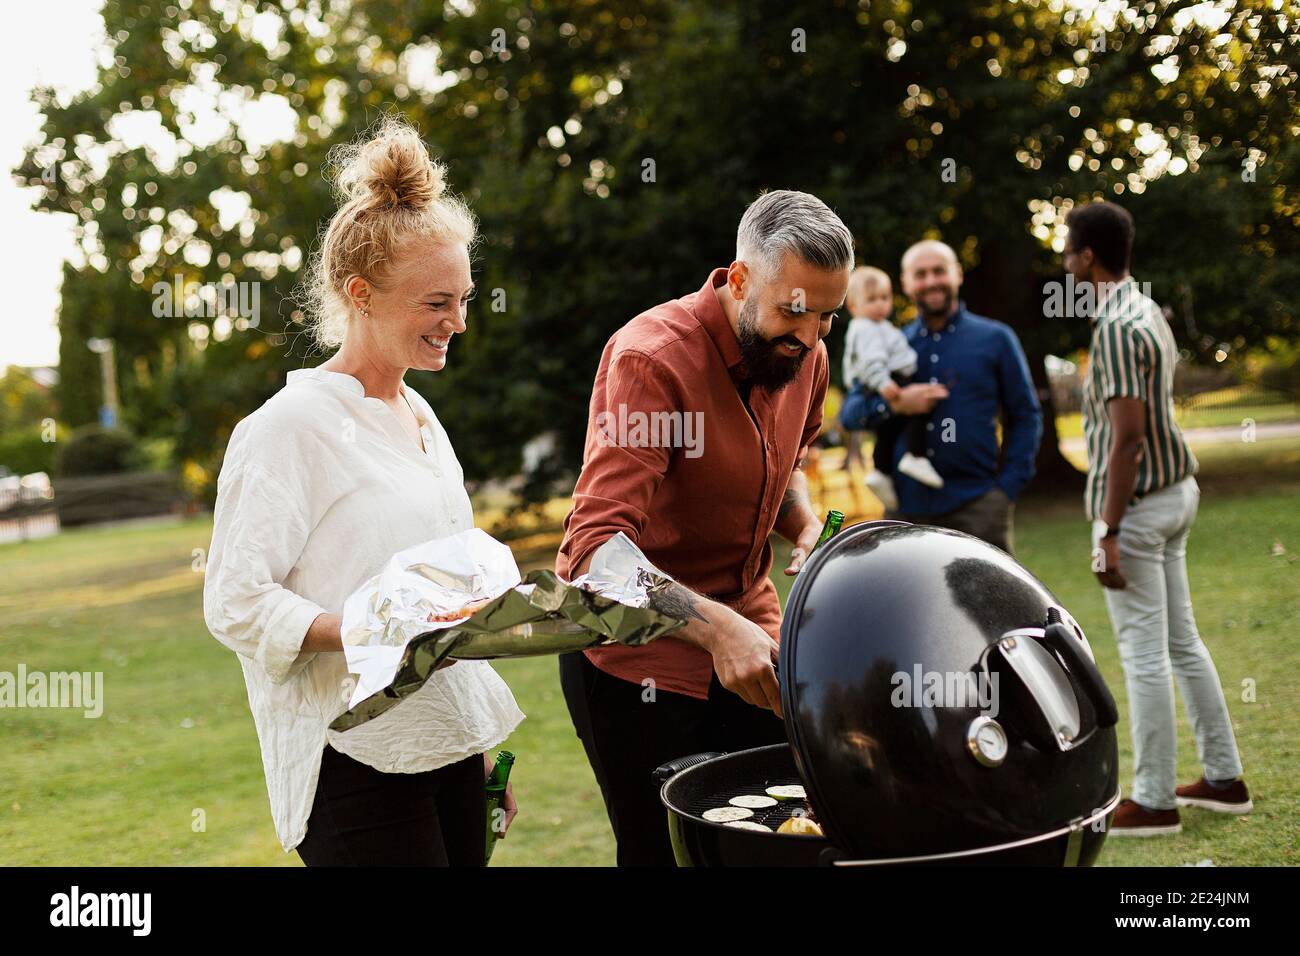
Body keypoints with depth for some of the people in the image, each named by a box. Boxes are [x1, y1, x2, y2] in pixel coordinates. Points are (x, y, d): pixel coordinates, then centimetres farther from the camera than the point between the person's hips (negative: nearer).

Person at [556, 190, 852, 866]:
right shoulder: (650, 359, -23)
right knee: (666, 852, 0)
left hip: (750, 640, 7)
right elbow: (597, 548, -32)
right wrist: (716, 627, -45)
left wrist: (805, 522, -1)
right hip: (638, 655, -6)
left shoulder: (805, 358, 0)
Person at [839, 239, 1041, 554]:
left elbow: (1025, 417, 7)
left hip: (975, 503, -3)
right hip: (907, 506, 3)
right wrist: (895, 405, -13)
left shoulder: (995, 339, 6)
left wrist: (1007, 488, -3)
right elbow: (849, 414, 7)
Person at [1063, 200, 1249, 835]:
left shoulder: (1116, 328, -20)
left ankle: (1154, 801, 7)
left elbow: (1127, 435, -24)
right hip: (1175, 491, 10)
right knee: (1182, 641, 16)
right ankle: (1224, 779, 25)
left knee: (1145, 655, -2)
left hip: (1136, 505, -10)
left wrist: (1108, 533, -22)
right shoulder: (1148, 311, 11)